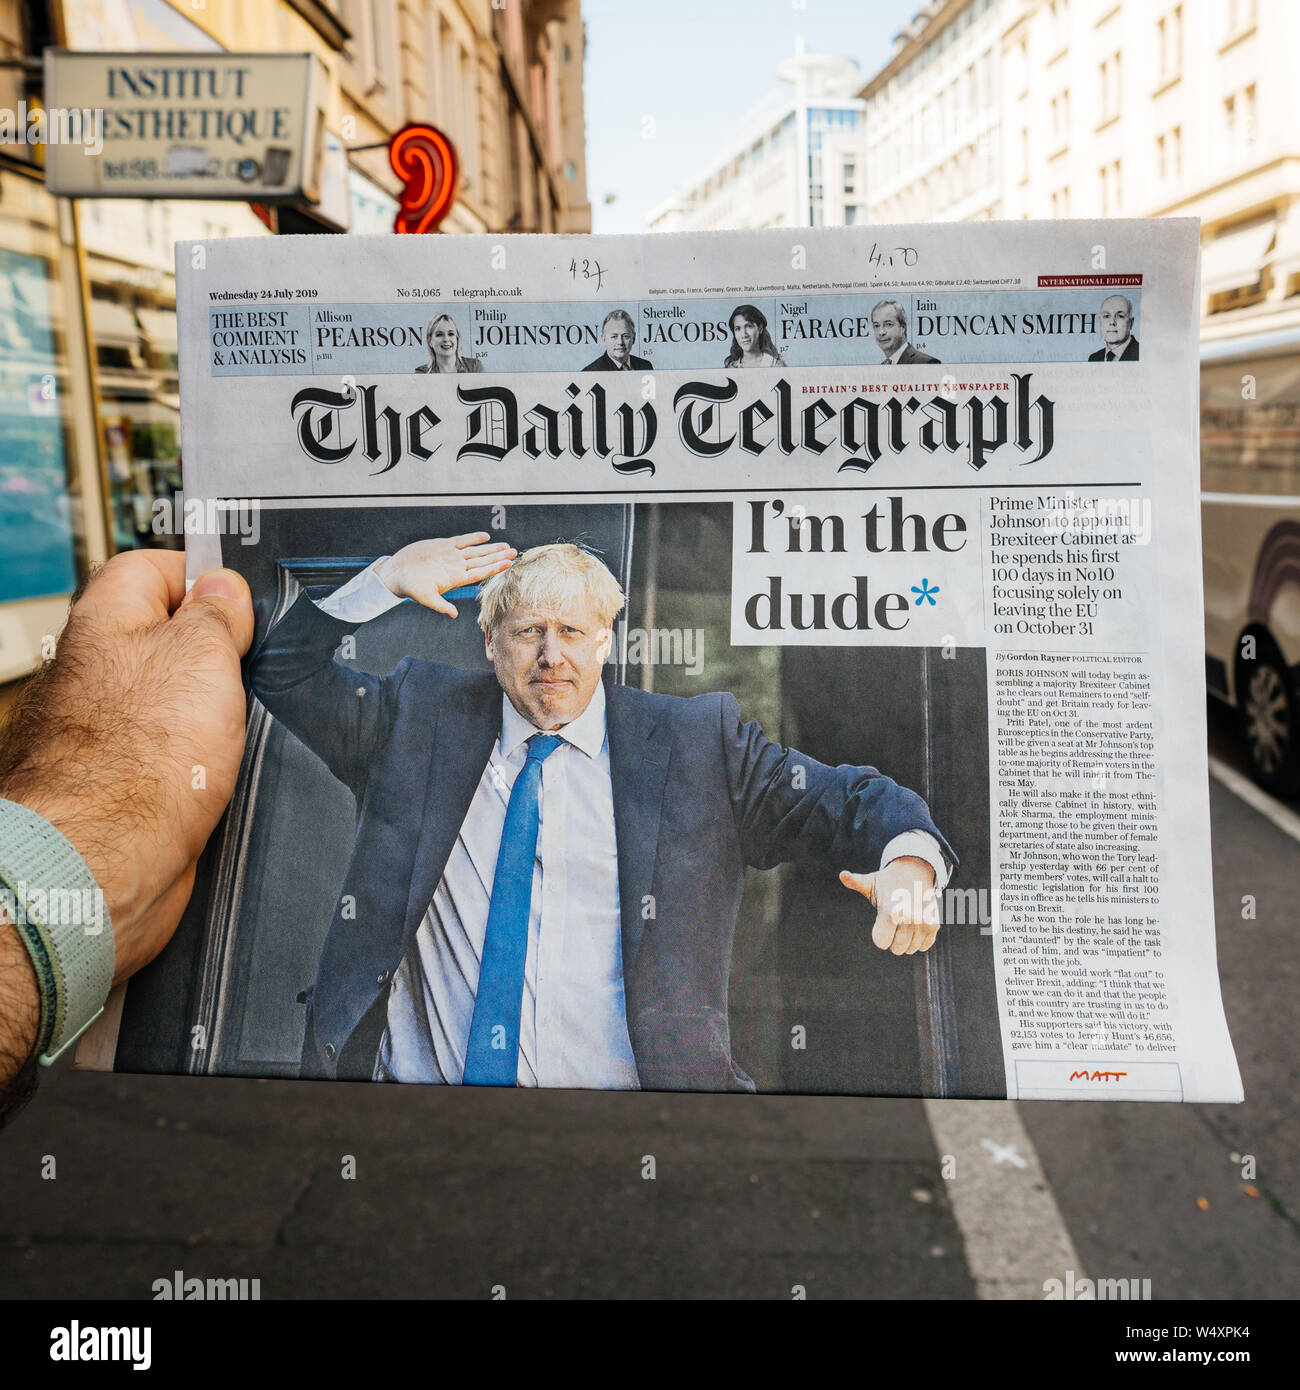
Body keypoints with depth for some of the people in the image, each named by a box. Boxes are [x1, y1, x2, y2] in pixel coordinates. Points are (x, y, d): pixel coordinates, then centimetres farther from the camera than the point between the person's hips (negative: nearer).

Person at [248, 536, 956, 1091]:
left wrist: (907, 860, -17)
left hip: (621, 1088, -1)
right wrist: (385, 580, 2)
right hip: (418, 1080, 2)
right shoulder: (419, 717, 11)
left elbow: (846, 802, 6)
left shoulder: (696, 741, 7)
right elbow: (284, 673, 15)